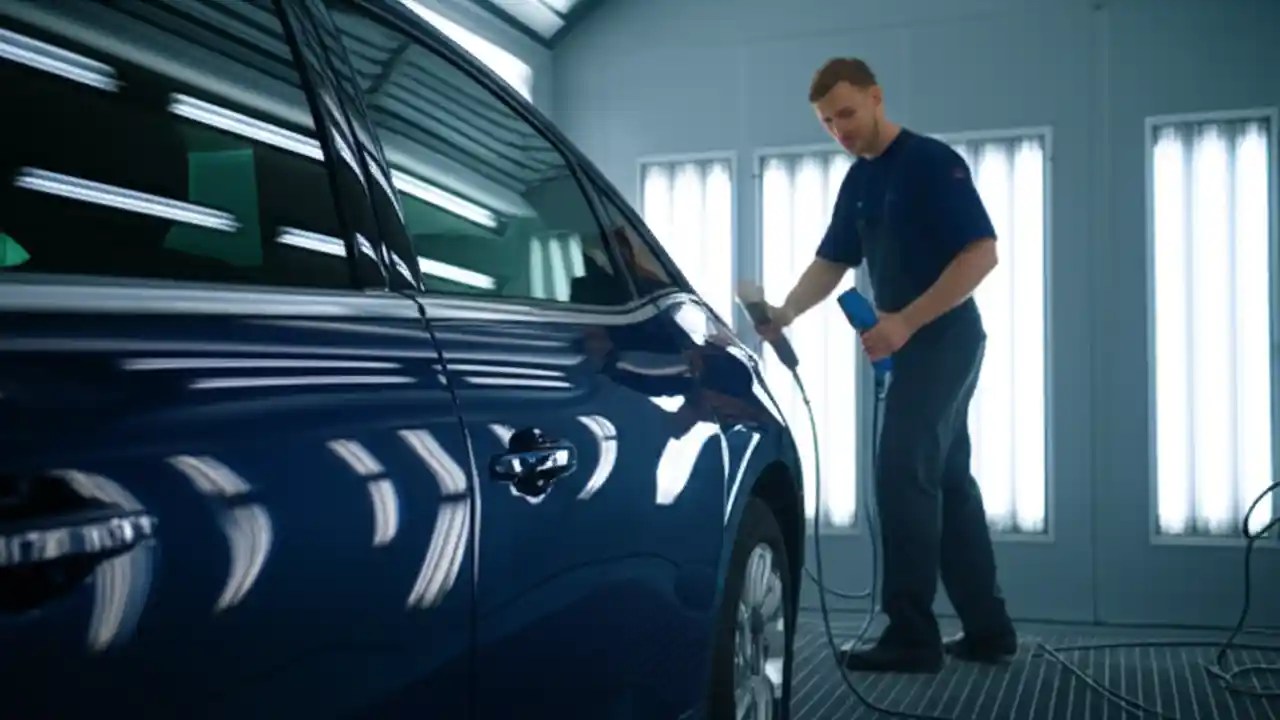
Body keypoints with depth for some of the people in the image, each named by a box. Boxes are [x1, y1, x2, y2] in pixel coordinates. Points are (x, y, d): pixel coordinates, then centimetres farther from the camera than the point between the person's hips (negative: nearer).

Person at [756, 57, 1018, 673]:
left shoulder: (932, 162, -13)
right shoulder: (857, 182, 12)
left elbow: (982, 252, -19)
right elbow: (831, 263, 15)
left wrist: (905, 322, -24)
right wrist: (783, 314, -4)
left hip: (944, 341, -9)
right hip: (915, 346, 9)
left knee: (903, 477, -12)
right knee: (947, 482, 10)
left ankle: (913, 636, -7)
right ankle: (988, 629, 17)